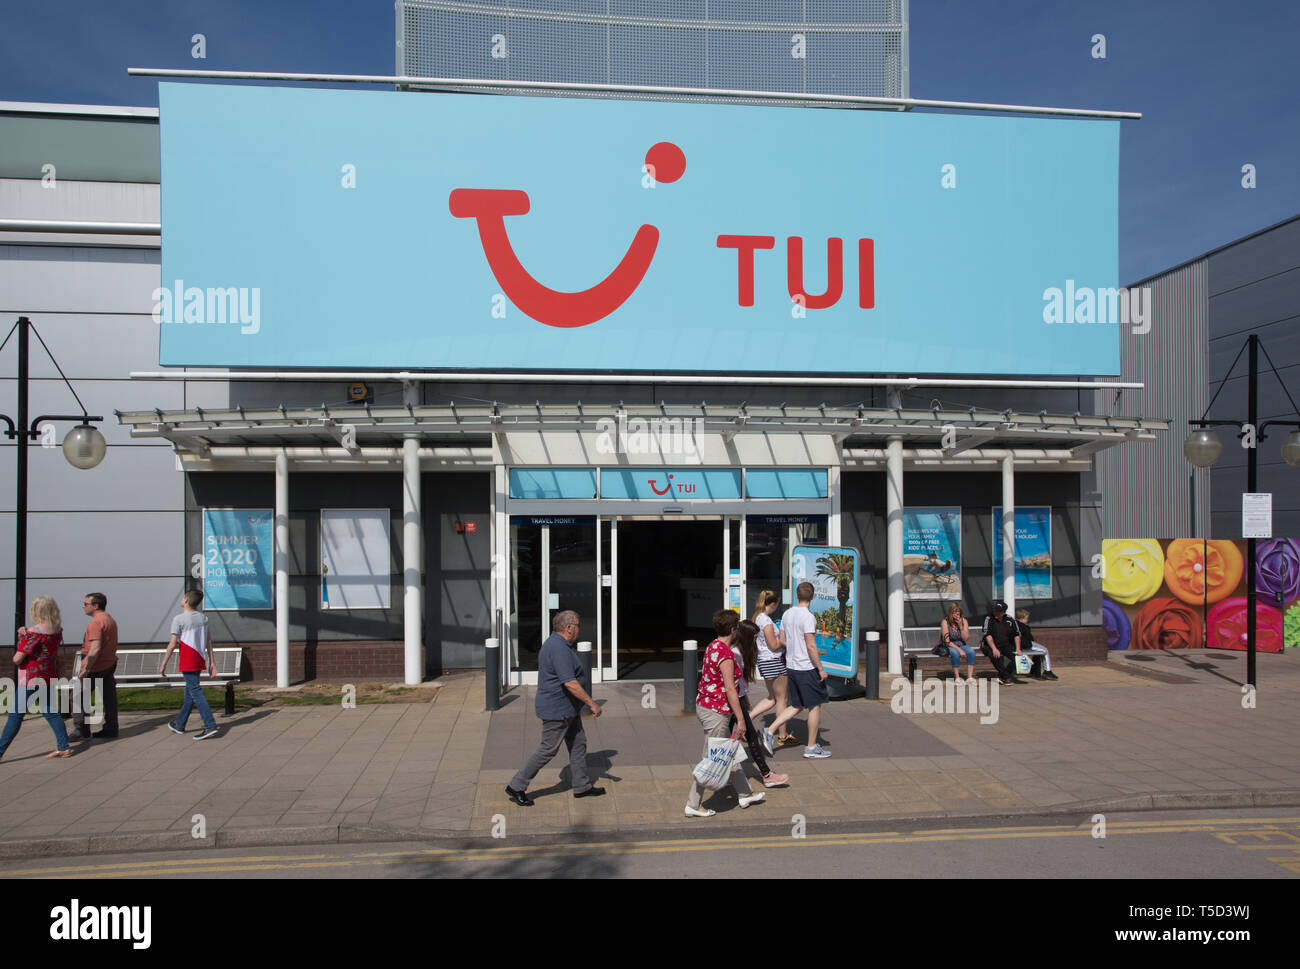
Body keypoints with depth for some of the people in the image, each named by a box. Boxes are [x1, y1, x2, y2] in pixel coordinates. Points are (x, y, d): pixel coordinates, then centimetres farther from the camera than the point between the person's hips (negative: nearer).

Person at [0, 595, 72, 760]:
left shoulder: (33, 632, -19)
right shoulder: (57, 629, 1)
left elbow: (17, 659, -17)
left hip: (31, 678, -7)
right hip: (50, 677, 7)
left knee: (15, 716, 1)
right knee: (51, 712, 14)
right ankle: (63, 747, 13)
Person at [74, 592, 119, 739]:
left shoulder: (96, 622, -18)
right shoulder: (110, 620, 14)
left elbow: (95, 649, -25)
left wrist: (85, 670, -24)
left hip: (96, 667, -9)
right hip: (110, 664, 9)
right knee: (109, 698, 9)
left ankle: (82, 731, 2)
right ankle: (110, 729, 12)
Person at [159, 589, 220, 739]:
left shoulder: (179, 619, -10)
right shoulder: (203, 618, 10)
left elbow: (172, 644, -10)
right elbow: (208, 641, 10)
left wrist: (163, 664, -3)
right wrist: (211, 661, 12)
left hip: (188, 661, -7)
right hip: (200, 659, 7)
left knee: (195, 691, -10)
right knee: (189, 692, 18)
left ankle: (210, 726, -19)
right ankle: (180, 724, 31)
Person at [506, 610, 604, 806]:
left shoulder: (556, 644, 10)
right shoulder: (559, 649, -25)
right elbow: (570, 683, -29)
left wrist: (541, 701, 28)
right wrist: (592, 703, -24)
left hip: (567, 709, 11)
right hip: (557, 710, -11)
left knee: (578, 744, 15)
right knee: (548, 749, -2)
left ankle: (582, 786, 25)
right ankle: (516, 787, 8)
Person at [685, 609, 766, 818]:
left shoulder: (711, 647, 8)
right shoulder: (725, 654, -21)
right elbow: (729, 689, -22)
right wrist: (741, 719, -16)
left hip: (704, 705, 10)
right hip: (716, 712, -10)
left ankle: (745, 794, 34)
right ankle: (693, 805, 10)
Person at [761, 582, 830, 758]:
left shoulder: (787, 614, 6)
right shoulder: (808, 617, -17)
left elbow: (782, 641, 13)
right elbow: (811, 647, -19)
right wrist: (821, 669, -13)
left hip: (791, 666, 8)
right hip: (807, 668, -7)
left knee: (796, 706, 17)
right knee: (815, 706, 6)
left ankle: (770, 731, 7)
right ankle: (812, 747, 13)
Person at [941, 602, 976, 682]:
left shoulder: (964, 621, -2)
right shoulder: (945, 622, -13)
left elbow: (966, 639, -8)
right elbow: (947, 642, -16)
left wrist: (961, 626, -18)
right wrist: (959, 650, -24)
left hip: (961, 645, 4)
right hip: (949, 646, -3)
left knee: (971, 651, -26)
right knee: (955, 653, -35)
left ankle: (970, 677, -25)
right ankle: (957, 678, -26)